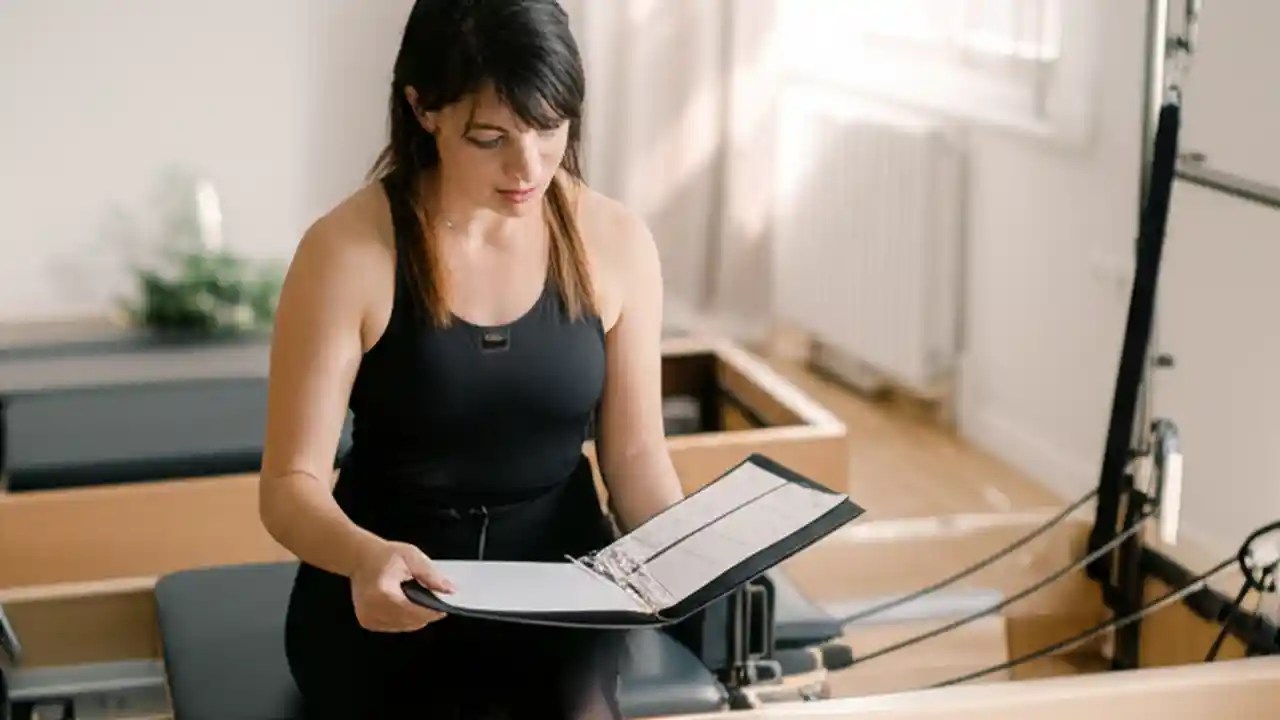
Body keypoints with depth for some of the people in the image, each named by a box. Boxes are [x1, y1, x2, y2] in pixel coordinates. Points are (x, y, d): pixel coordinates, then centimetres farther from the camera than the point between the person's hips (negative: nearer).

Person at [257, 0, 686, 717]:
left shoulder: (616, 241, -3)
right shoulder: (347, 250, -13)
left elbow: (636, 454, 3)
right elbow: (292, 482, -13)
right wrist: (363, 557, -34)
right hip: (385, 595, -2)